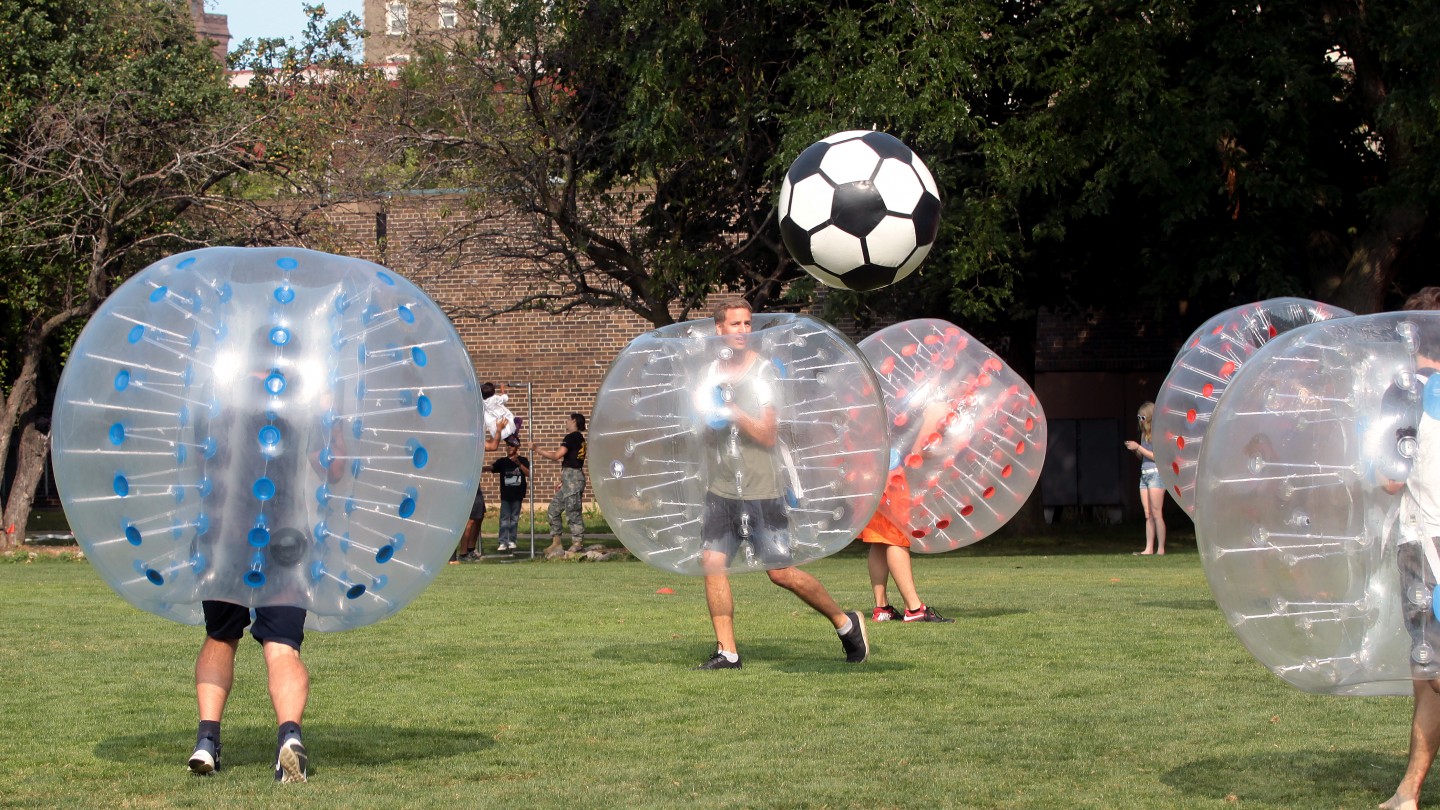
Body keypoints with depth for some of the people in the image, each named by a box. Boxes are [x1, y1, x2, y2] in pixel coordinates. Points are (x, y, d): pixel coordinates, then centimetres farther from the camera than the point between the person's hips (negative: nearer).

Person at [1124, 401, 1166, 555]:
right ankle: (1149, 548, 3)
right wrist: (1134, 450, 2)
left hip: (1156, 474, -8)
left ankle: (1161, 549, -7)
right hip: (1145, 474, 8)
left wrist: (1138, 447, -11)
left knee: (1156, 513, -8)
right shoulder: (1144, 433, 15)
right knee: (1148, 514, 4)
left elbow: (1156, 456, -12)